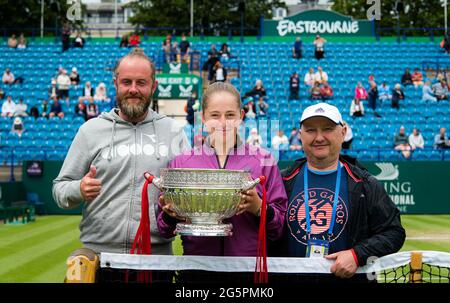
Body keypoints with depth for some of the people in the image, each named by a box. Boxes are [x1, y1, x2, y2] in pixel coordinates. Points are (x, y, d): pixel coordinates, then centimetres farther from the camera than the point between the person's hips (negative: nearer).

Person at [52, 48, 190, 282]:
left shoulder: (173, 131, 8)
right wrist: (79, 190, -16)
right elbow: (60, 188, 5)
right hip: (98, 257, 0)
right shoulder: (91, 130, 5)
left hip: (156, 257, 1)